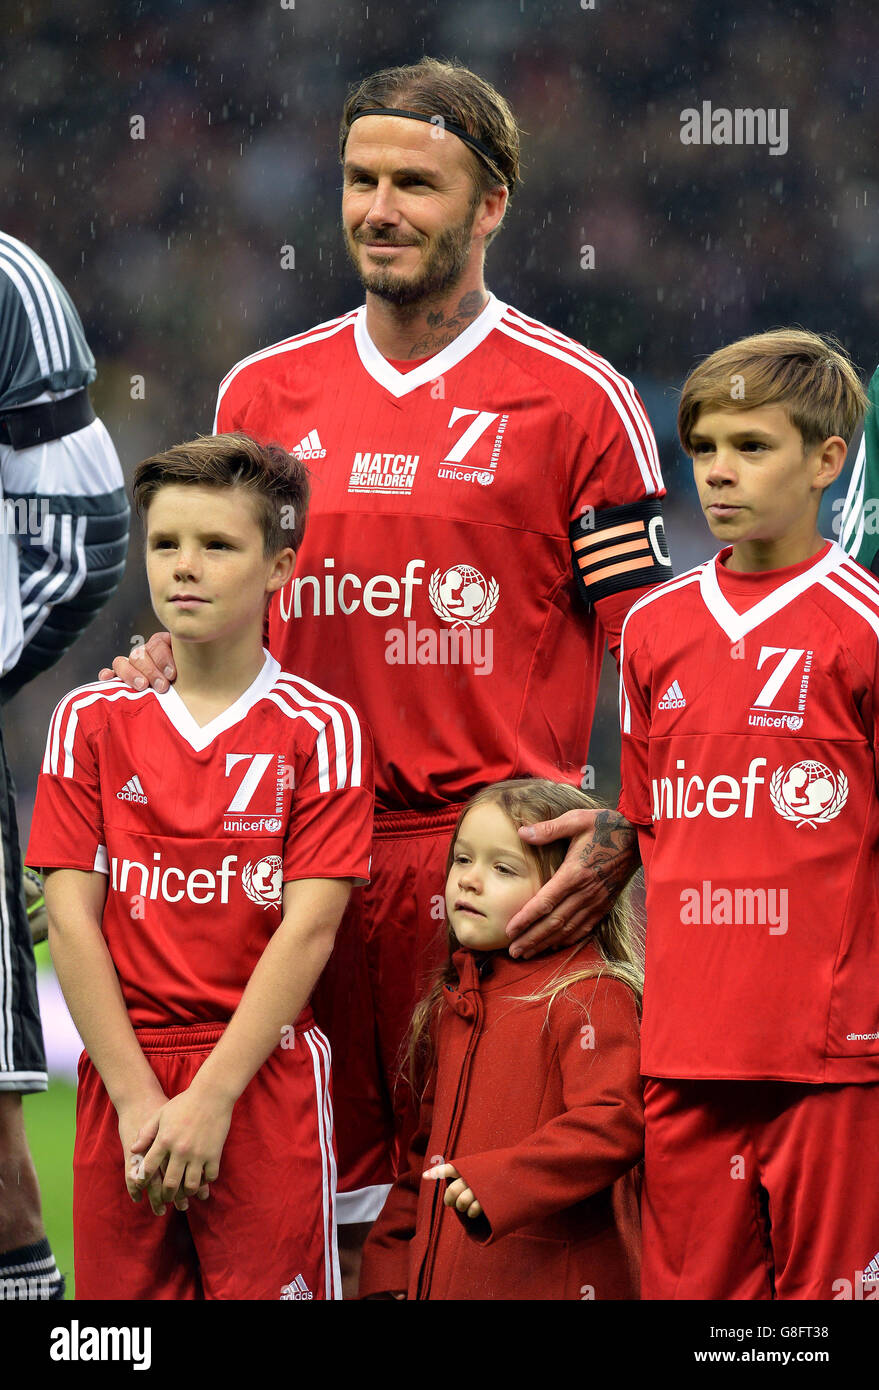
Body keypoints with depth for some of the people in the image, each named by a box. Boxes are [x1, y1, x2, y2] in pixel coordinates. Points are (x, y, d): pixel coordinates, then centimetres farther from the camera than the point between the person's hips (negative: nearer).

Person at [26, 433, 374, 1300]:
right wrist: (137, 1096, -9)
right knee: (122, 1288, 3)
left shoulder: (318, 728, -1)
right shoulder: (91, 722, 6)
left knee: (271, 1284, -4)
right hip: (120, 1079, 2)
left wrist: (211, 1099, -14)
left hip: (263, 1075, -2)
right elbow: (71, 916, 1)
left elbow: (309, 927, -8)